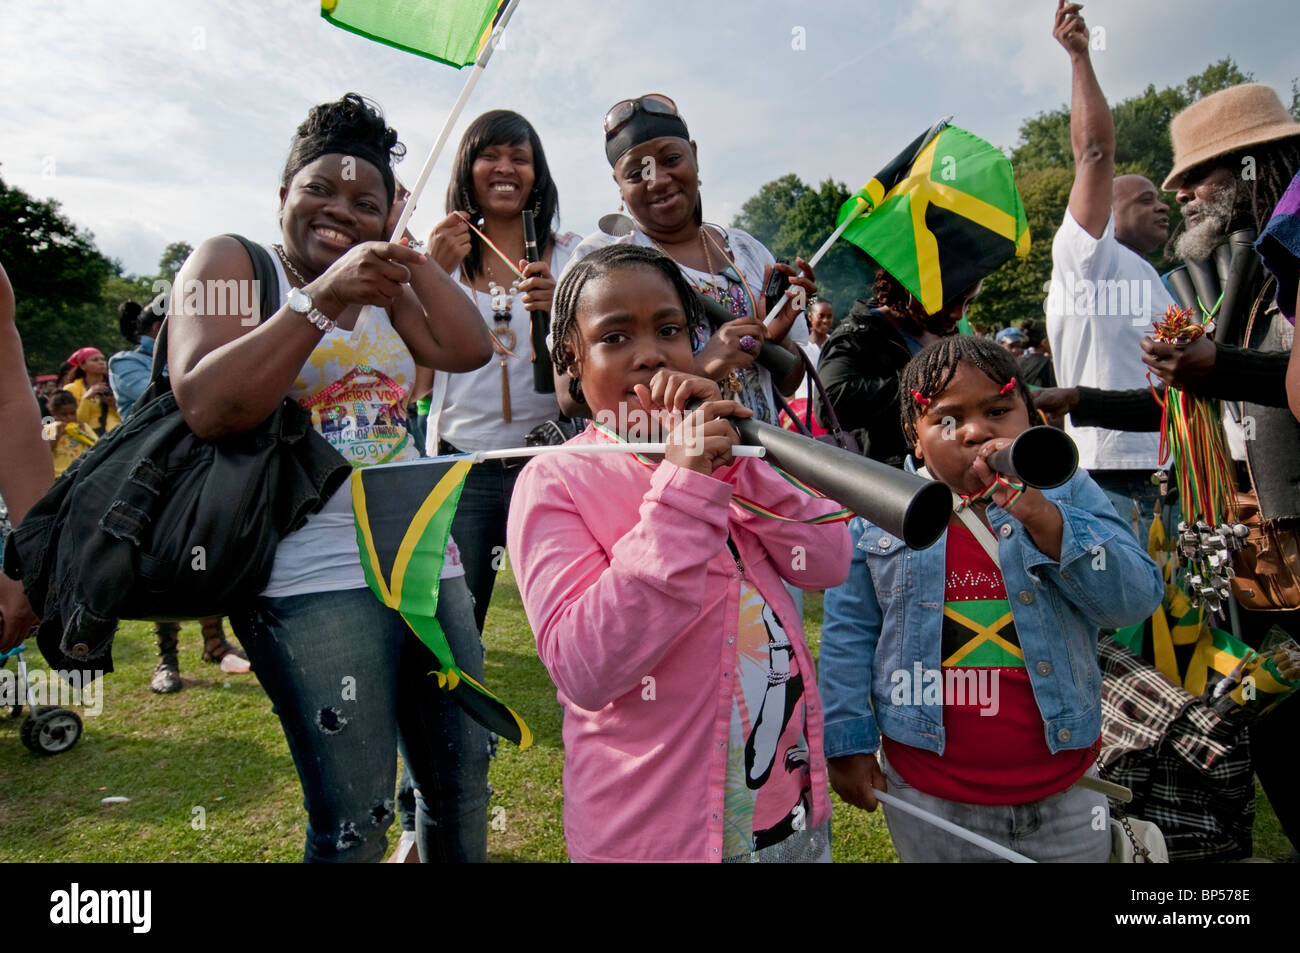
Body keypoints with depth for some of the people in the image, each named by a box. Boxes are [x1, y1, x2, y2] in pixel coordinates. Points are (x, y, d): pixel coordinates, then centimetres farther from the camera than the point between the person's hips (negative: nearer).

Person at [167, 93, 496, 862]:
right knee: (355, 822, -4)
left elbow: (468, 350, 2)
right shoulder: (234, 262, 1)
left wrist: (406, 252, 2)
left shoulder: (383, 286, 16)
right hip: (317, 578, -5)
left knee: (463, 777, 14)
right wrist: (324, 299, -19)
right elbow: (206, 408, -15)